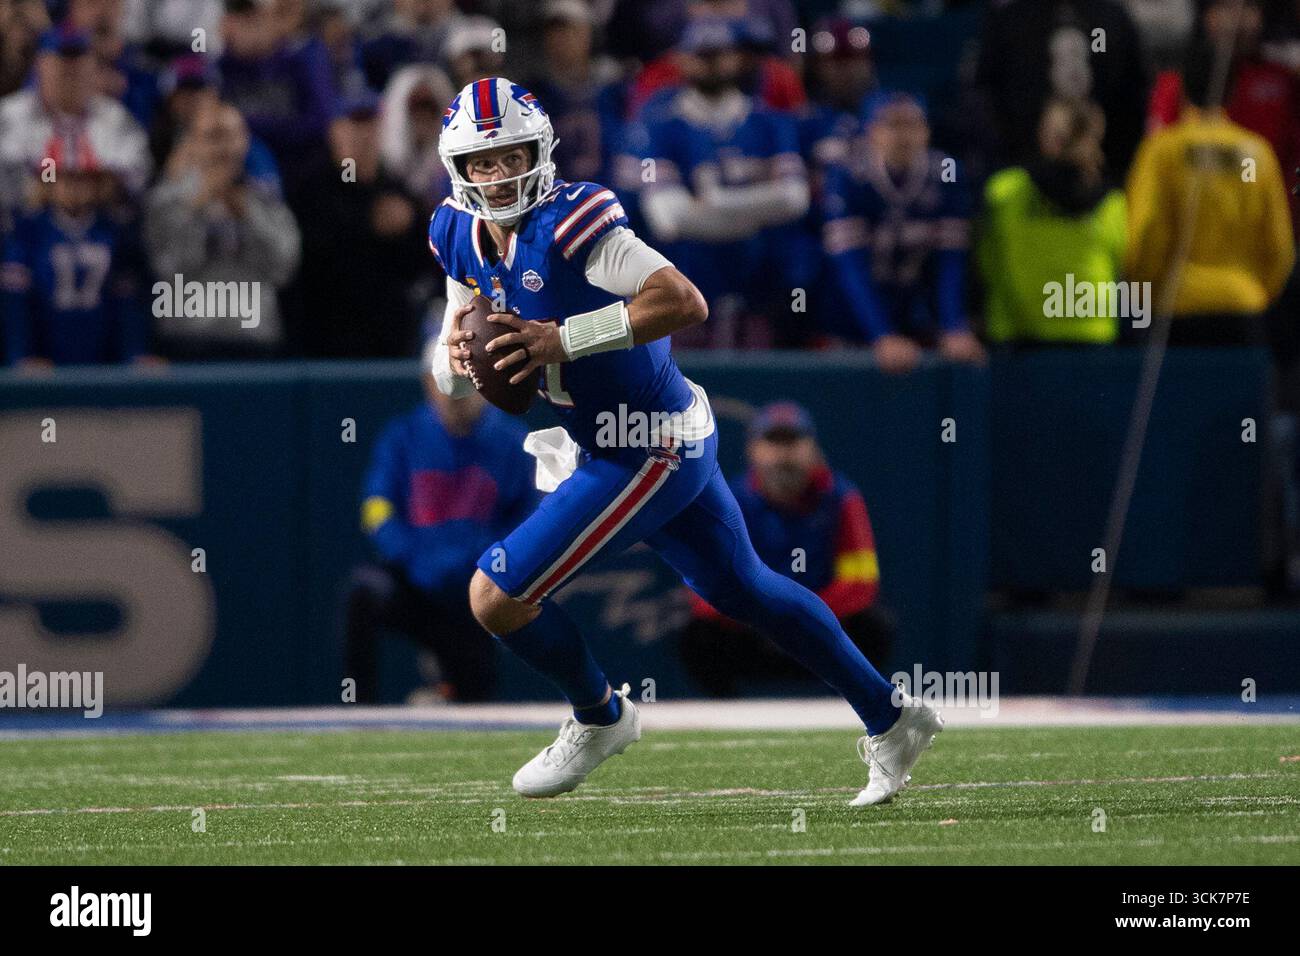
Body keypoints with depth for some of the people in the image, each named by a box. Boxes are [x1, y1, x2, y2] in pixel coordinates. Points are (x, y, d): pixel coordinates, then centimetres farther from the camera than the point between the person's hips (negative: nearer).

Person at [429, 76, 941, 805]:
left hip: (651, 453, -9)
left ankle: (600, 717, 19)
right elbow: (454, 377, 10)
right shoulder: (462, 239, 1)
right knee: (744, 591, 23)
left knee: (498, 598, -8)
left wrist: (564, 340, -35)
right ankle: (891, 719, 38)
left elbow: (686, 303, -33)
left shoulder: (568, 222, -25)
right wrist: (458, 356, -15)